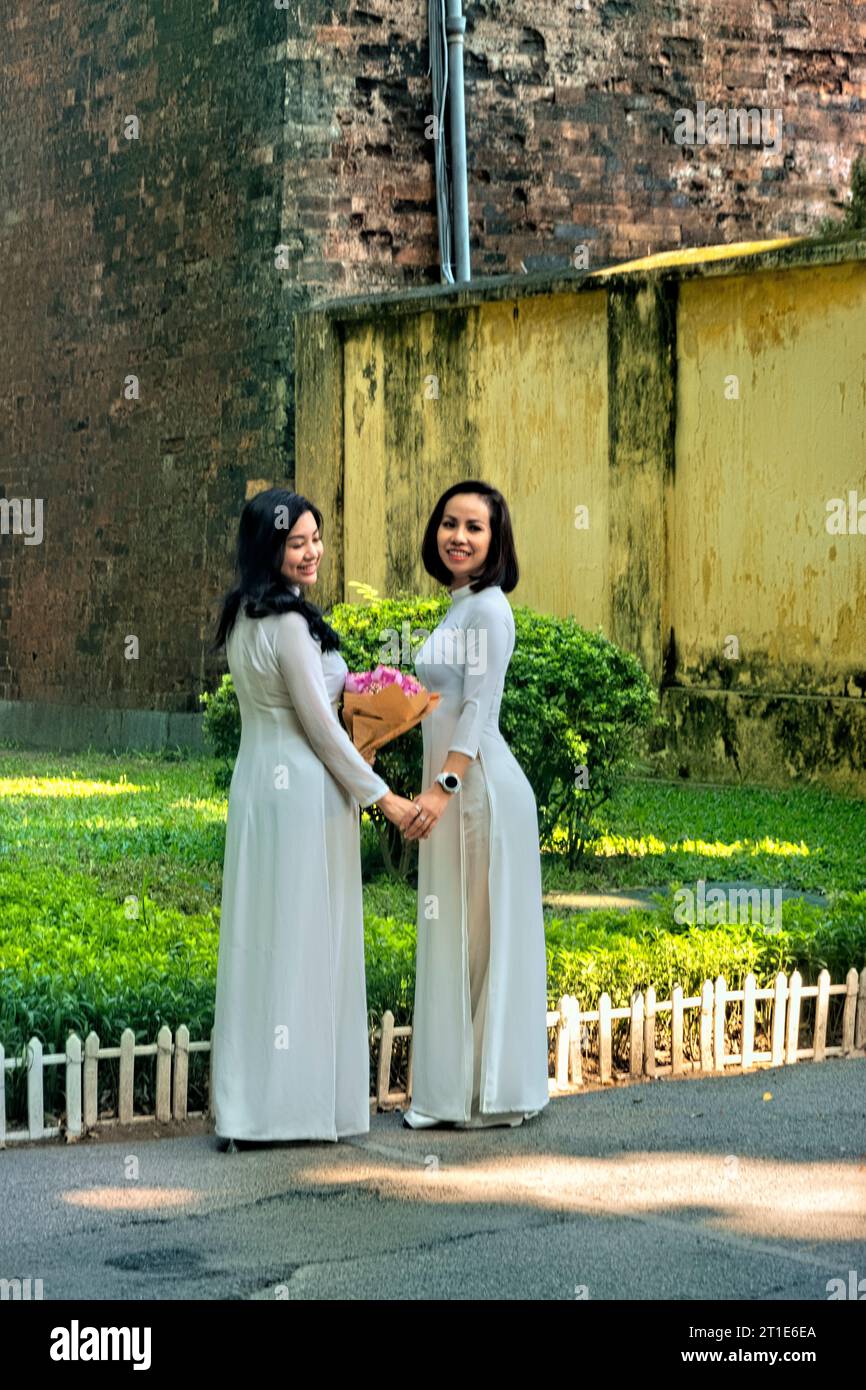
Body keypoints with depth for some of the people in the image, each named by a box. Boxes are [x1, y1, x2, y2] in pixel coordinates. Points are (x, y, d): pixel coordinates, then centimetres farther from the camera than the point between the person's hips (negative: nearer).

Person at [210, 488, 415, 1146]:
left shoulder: (243, 616, 11)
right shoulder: (290, 624, -16)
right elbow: (320, 726, -14)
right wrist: (380, 795, -7)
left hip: (256, 782, 9)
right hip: (303, 789, -9)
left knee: (263, 936, 9)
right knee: (303, 938, -3)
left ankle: (249, 1103, 12)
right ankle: (297, 1096, 1)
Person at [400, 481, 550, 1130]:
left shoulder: (489, 608, -11)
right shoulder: (458, 608, 17)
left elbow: (478, 707, -18)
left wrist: (443, 789, -26)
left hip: (479, 784, -10)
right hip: (453, 786, 10)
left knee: (483, 931, -4)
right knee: (452, 934, 12)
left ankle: (496, 1091, 3)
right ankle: (454, 1088, 18)